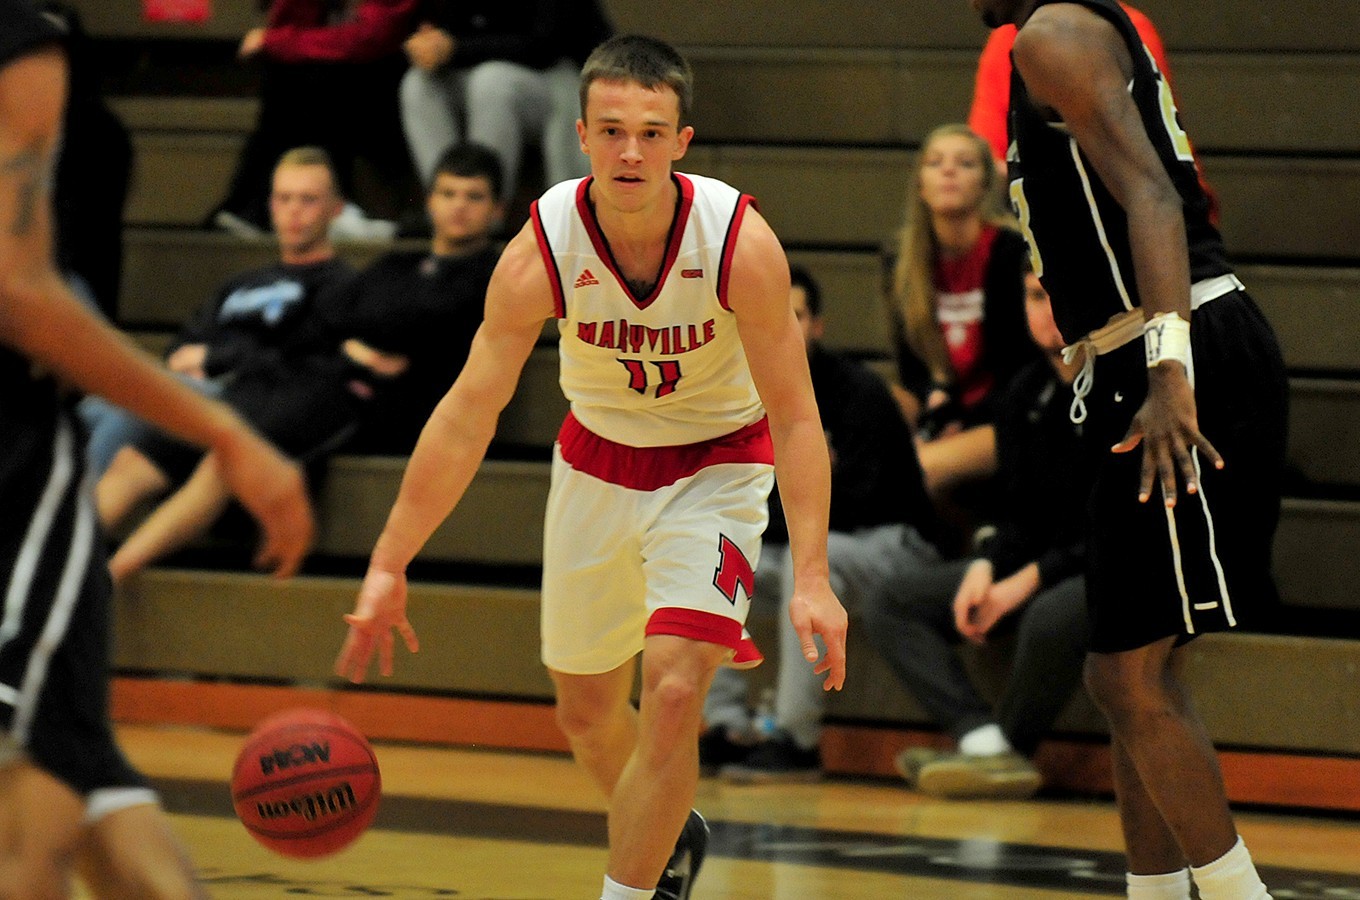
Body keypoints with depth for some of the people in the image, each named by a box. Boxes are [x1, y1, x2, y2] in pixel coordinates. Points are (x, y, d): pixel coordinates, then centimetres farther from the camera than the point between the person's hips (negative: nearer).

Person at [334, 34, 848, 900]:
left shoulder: (742, 243, -28)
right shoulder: (542, 250, -24)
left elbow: (796, 418, -23)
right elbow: (467, 416, -19)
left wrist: (813, 577, -32)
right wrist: (388, 566, -21)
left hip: (717, 464, -3)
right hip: (598, 461, 3)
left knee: (673, 694, -21)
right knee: (587, 713, 15)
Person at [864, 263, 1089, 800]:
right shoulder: (1025, 396, 8)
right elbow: (1018, 514, 14)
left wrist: (1031, 579, -19)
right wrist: (985, 569, -8)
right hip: (1037, 567, 8)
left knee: (1053, 618, -42)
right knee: (889, 607, -4)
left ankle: (1010, 745, -15)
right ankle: (985, 741, -26)